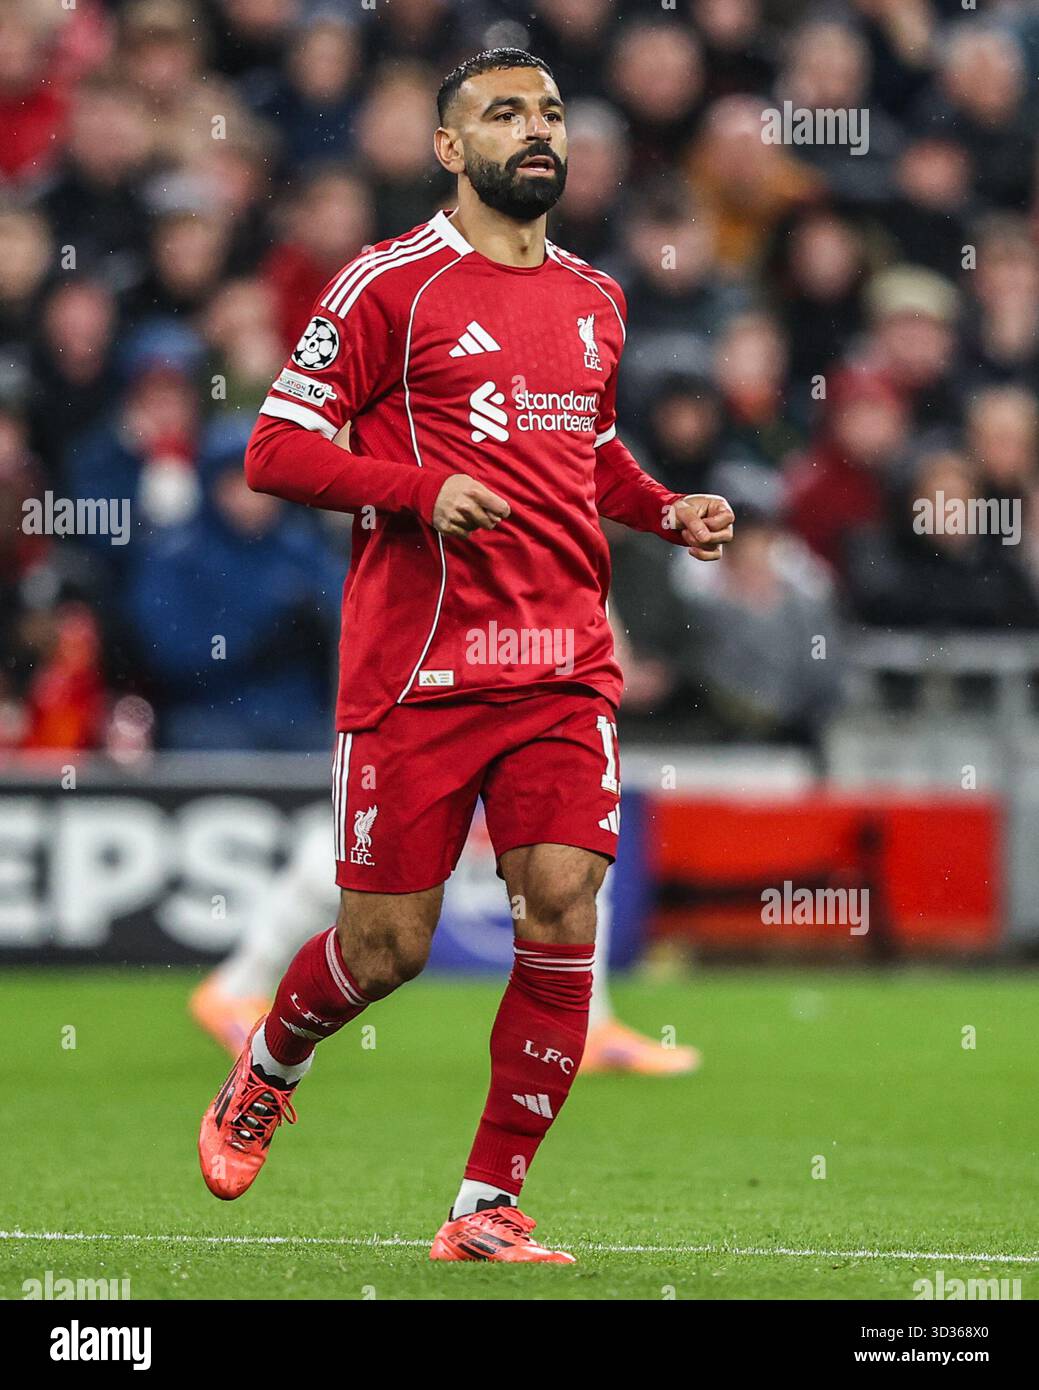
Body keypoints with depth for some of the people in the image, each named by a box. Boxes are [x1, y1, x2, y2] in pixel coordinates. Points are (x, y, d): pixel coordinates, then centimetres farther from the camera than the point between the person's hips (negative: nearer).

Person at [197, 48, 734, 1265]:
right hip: (416, 664, -5)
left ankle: (488, 1209, 0)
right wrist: (424, 488, -18)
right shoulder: (390, 285, -3)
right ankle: (261, 1082, 33)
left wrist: (667, 512, 12)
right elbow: (275, 448, -4)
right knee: (386, 945, -1)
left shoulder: (594, 299, 16)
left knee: (563, 907, -10)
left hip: (565, 662, 5)